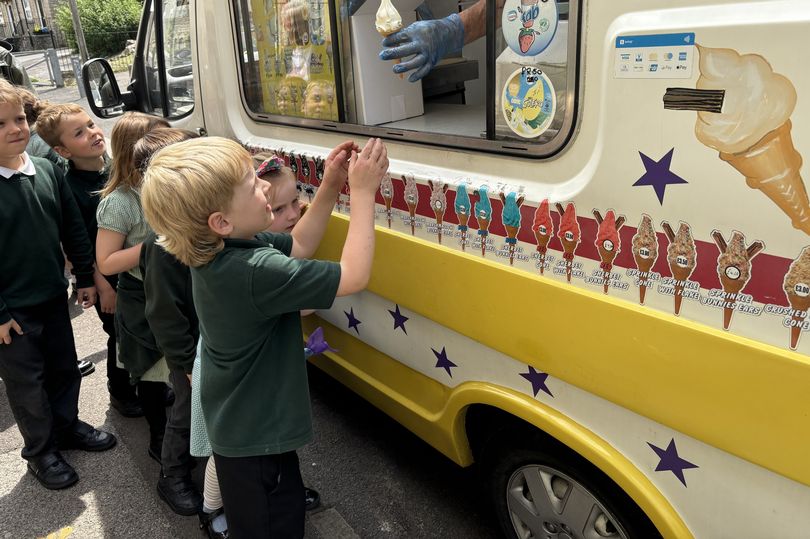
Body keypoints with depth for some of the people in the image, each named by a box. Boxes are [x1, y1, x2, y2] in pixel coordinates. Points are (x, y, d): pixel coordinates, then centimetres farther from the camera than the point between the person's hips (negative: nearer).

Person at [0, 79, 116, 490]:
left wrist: (86, 278, 9)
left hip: (53, 297, 5)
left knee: (65, 368, 20)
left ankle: (67, 427, 43)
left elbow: (73, 229, 7)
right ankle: (40, 452, 31)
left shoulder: (47, 171, -2)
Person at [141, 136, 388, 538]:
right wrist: (362, 193, -23)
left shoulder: (213, 249, -4)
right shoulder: (256, 272, -34)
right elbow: (354, 276, -30)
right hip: (257, 438, -9)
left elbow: (297, 247, 8)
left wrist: (330, 188, -3)